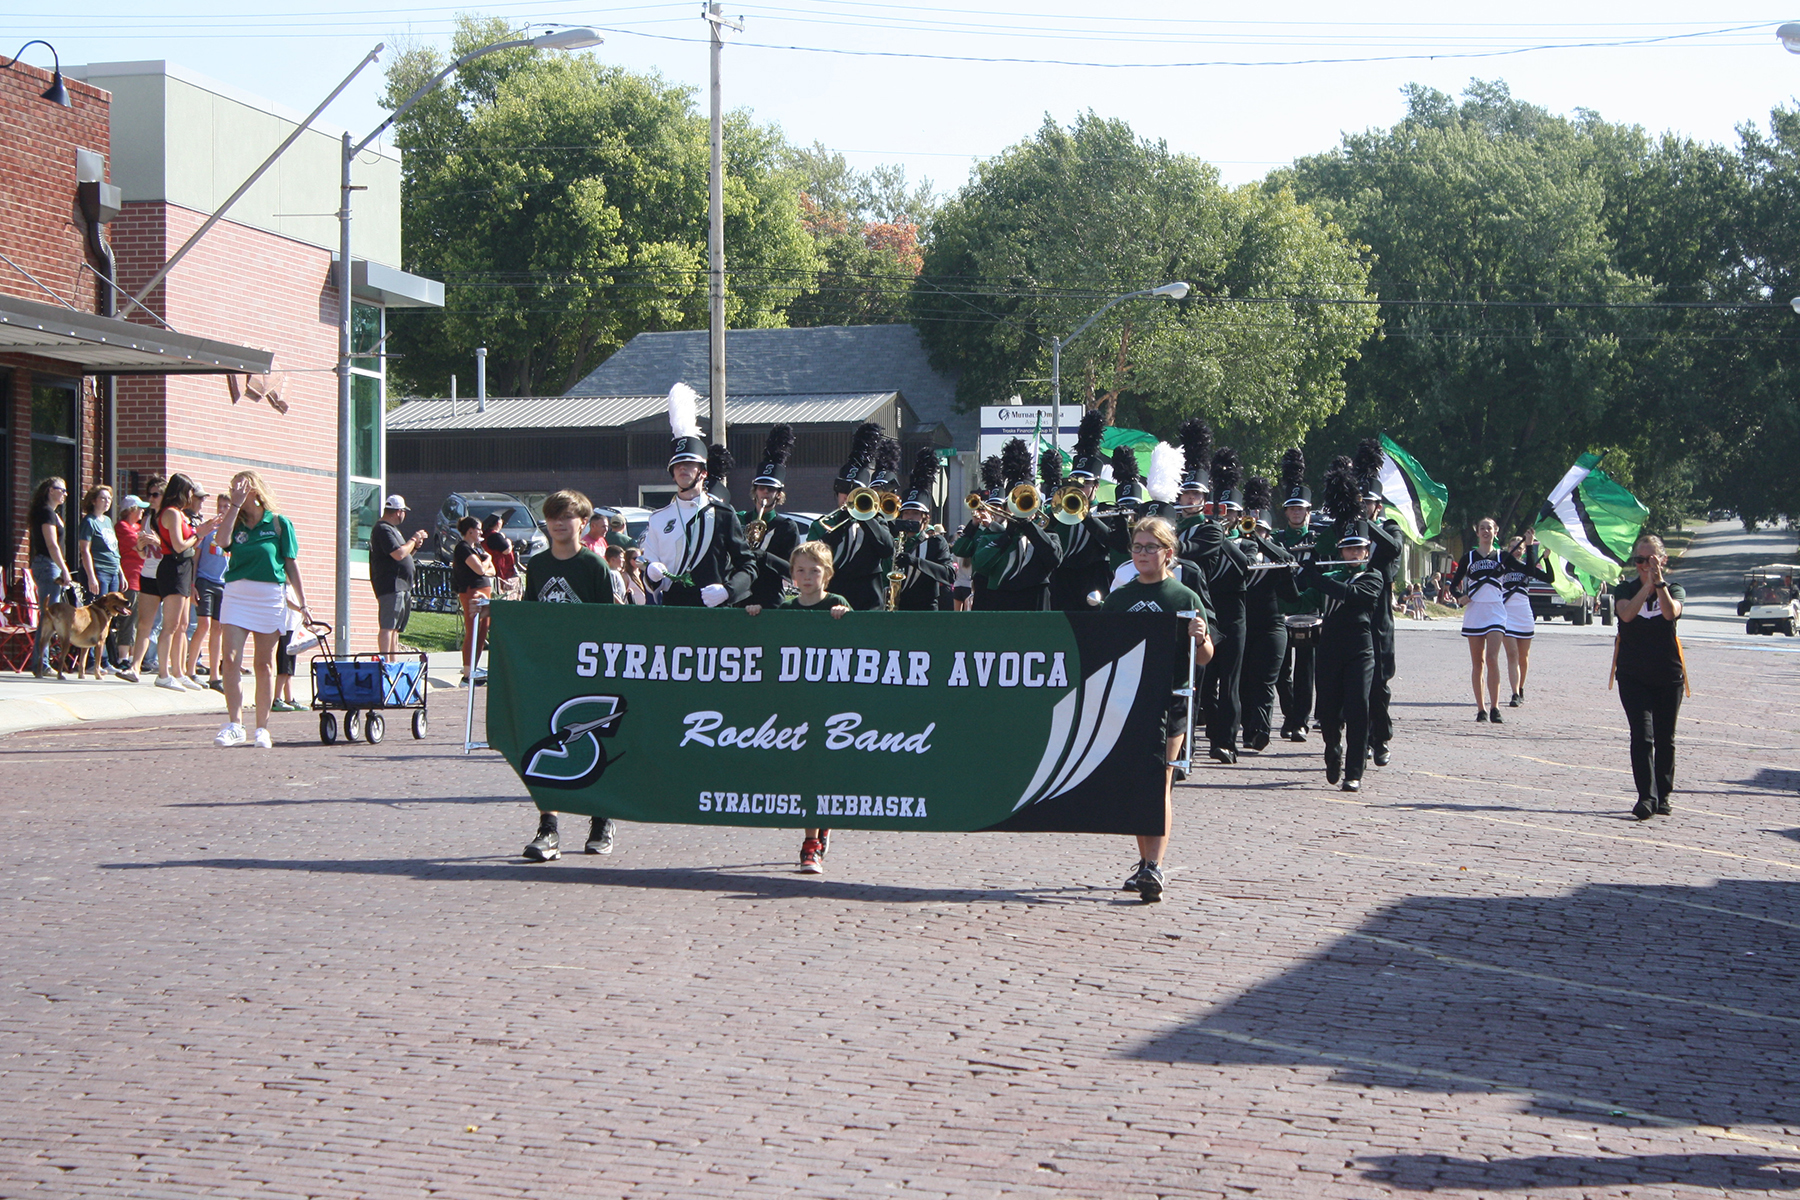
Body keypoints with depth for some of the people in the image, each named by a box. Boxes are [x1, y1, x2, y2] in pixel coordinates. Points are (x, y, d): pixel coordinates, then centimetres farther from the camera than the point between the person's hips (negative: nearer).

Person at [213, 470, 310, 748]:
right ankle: (234, 724, -11)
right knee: (231, 660, -11)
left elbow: (291, 565, 5)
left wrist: (303, 604, 3)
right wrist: (235, 505, -8)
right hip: (237, 595, 2)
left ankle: (262, 728, 10)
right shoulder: (236, 523, 10)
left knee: (265, 665, 4)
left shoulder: (279, 523, 4)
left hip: (270, 597, -2)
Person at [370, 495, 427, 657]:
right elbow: (399, 554, -22)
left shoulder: (391, 529, 22)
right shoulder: (383, 530, -11)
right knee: (387, 626, -14)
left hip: (401, 587, 11)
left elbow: (403, 555, 27)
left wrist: (415, 546, 11)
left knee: (395, 628, 12)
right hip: (391, 585, -11)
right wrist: (414, 539, -8)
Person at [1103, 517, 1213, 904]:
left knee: (1160, 784, -10)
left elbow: (1204, 658, -1)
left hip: (1168, 701, -4)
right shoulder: (1118, 598, 11)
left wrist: (1201, 639, -22)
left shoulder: (1185, 598, 0)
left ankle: (1155, 868, -16)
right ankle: (1145, 862, 19)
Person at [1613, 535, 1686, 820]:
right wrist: (1648, 585, -24)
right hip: (1633, 675, -1)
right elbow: (1626, 613, -18)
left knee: (1665, 738, 7)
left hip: (1668, 675, 1)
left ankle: (1662, 796, 19)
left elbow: (1671, 612, -19)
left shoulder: (1675, 589, 4)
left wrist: (1659, 582, -31)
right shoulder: (1625, 589, 5)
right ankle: (1646, 797, -18)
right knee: (1642, 735, -12)